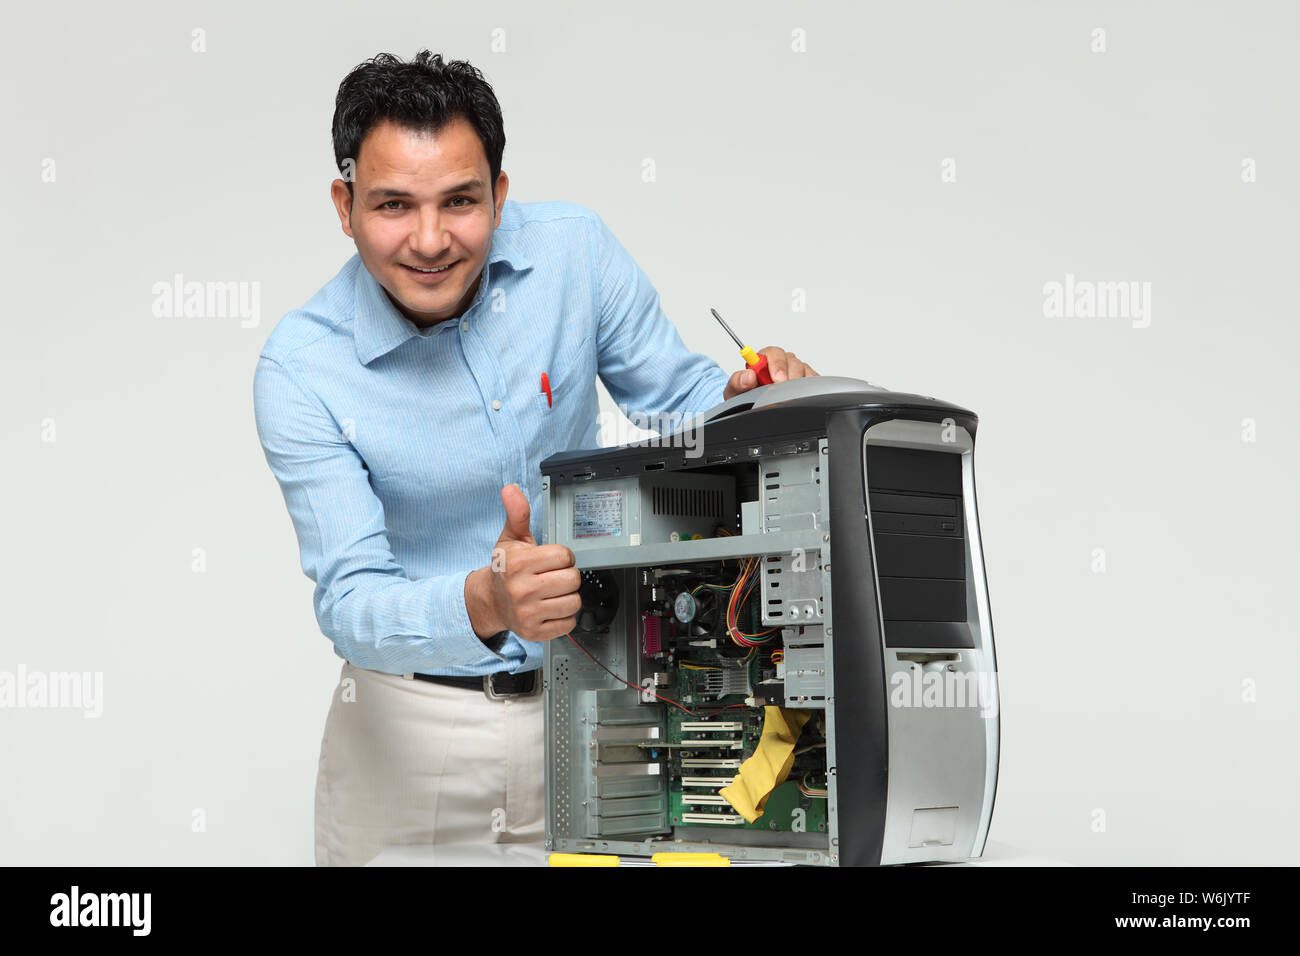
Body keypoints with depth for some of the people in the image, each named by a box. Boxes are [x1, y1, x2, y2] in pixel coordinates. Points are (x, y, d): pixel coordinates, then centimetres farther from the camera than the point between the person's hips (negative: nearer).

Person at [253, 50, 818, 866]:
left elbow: (677, 393, 1)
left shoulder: (572, 248, -10)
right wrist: (484, 605, -43)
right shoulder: (301, 371, -17)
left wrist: (743, 399, -23)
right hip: (411, 722, -1)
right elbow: (351, 602, -23)